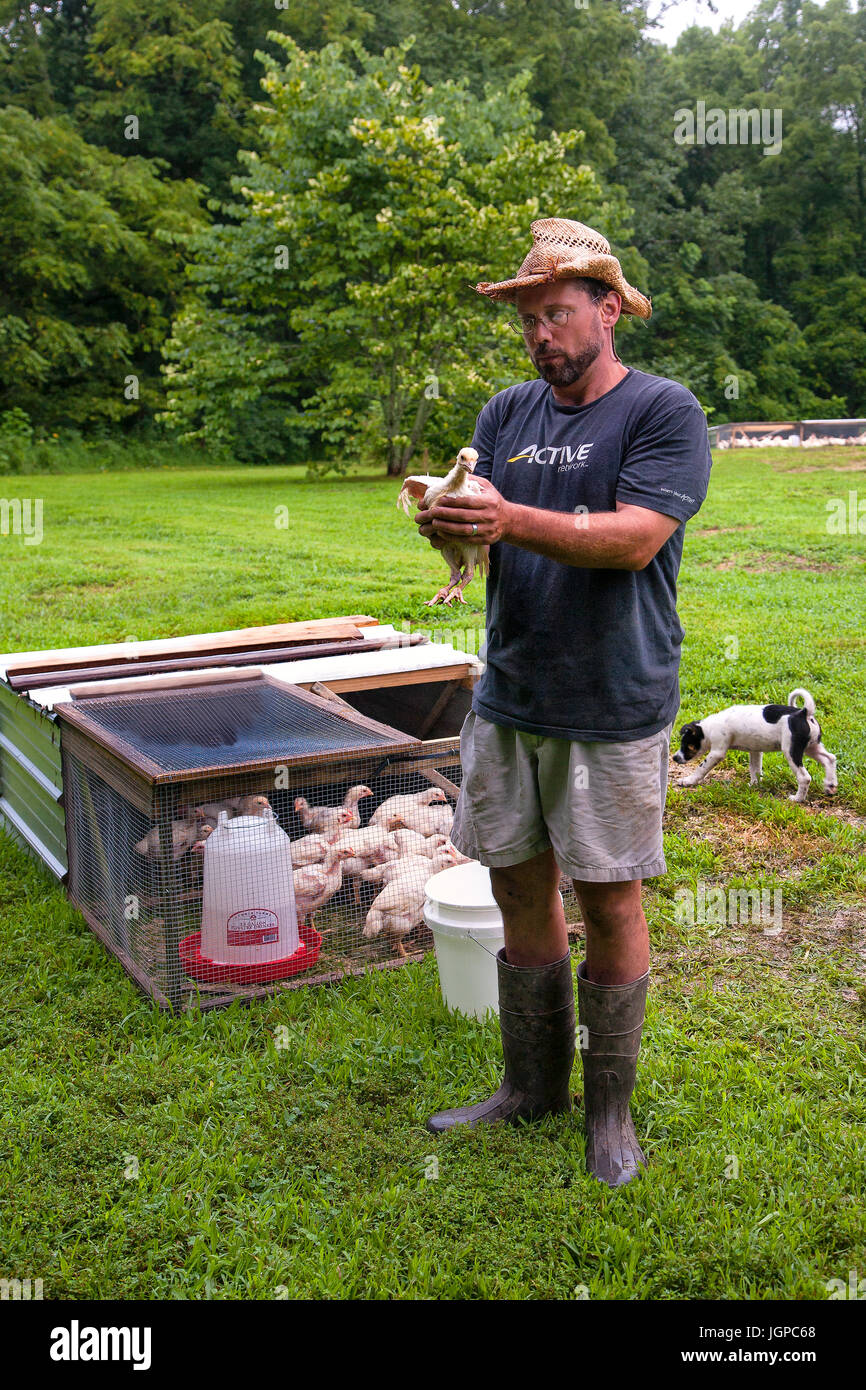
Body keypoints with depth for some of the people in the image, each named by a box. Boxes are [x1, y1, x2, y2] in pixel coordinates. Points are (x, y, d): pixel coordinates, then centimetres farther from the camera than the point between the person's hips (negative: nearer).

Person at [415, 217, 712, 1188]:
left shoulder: (665, 412, -5)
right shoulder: (507, 413, 12)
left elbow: (634, 539, -18)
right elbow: (478, 519, 1)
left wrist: (511, 519, -30)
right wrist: (447, 523, -23)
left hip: (614, 708, -5)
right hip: (508, 699, 5)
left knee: (609, 903, 4)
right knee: (520, 888, 12)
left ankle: (610, 1108, 24)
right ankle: (531, 1087, 31)